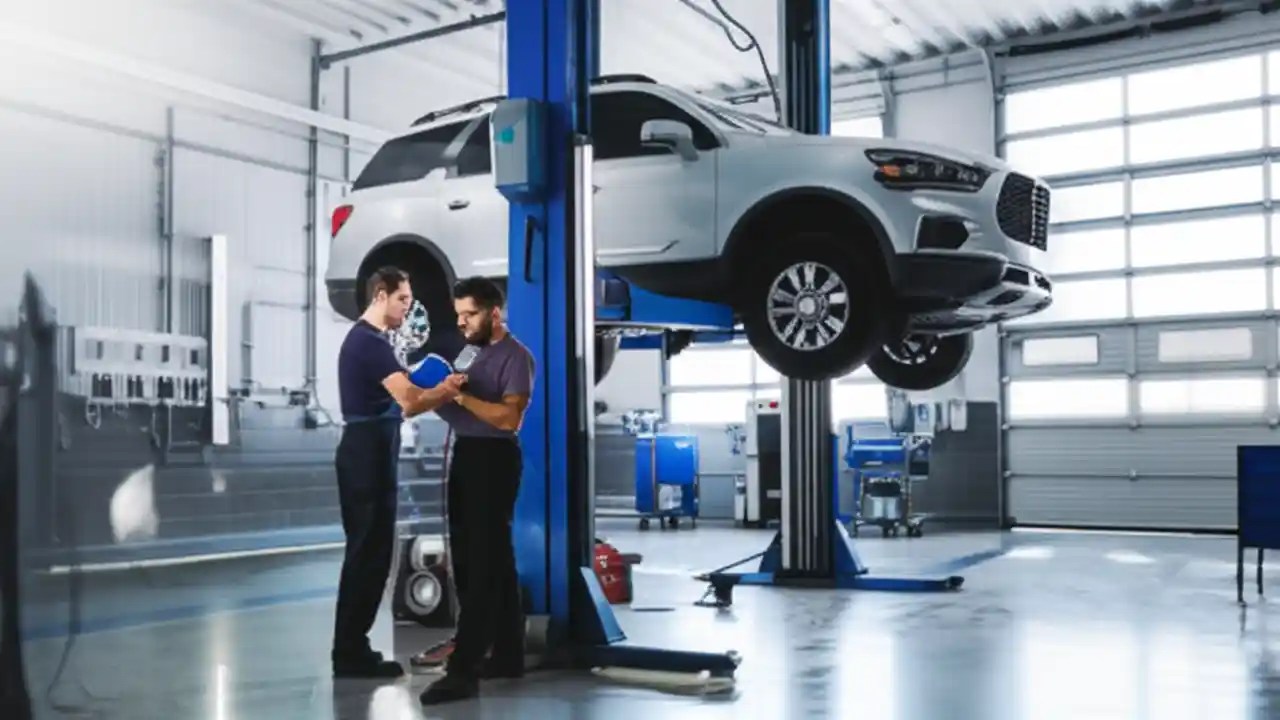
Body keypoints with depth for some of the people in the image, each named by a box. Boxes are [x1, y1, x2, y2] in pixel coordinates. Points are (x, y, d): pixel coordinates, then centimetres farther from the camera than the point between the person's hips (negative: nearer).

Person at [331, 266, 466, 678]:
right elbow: (408, 401, -23)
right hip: (368, 456, -11)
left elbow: (398, 403, 17)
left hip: (367, 454, 11)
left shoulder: (365, 339, 19)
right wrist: (447, 389, -8)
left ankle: (351, 647, 20)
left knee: (366, 552, 13)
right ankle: (351, 653, 0)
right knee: (369, 553, -6)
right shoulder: (370, 342, -14)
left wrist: (443, 392, 8)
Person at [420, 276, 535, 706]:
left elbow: (509, 417, -20)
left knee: (482, 565, -9)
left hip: (493, 461, -9)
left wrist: (461, 396, -22)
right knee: (492, 561, 13)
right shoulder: (476, 353, 18)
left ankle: (463, 670, -10)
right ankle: (507, 655, 21)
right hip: (468, 457, 9)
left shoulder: (515, 356, -10)